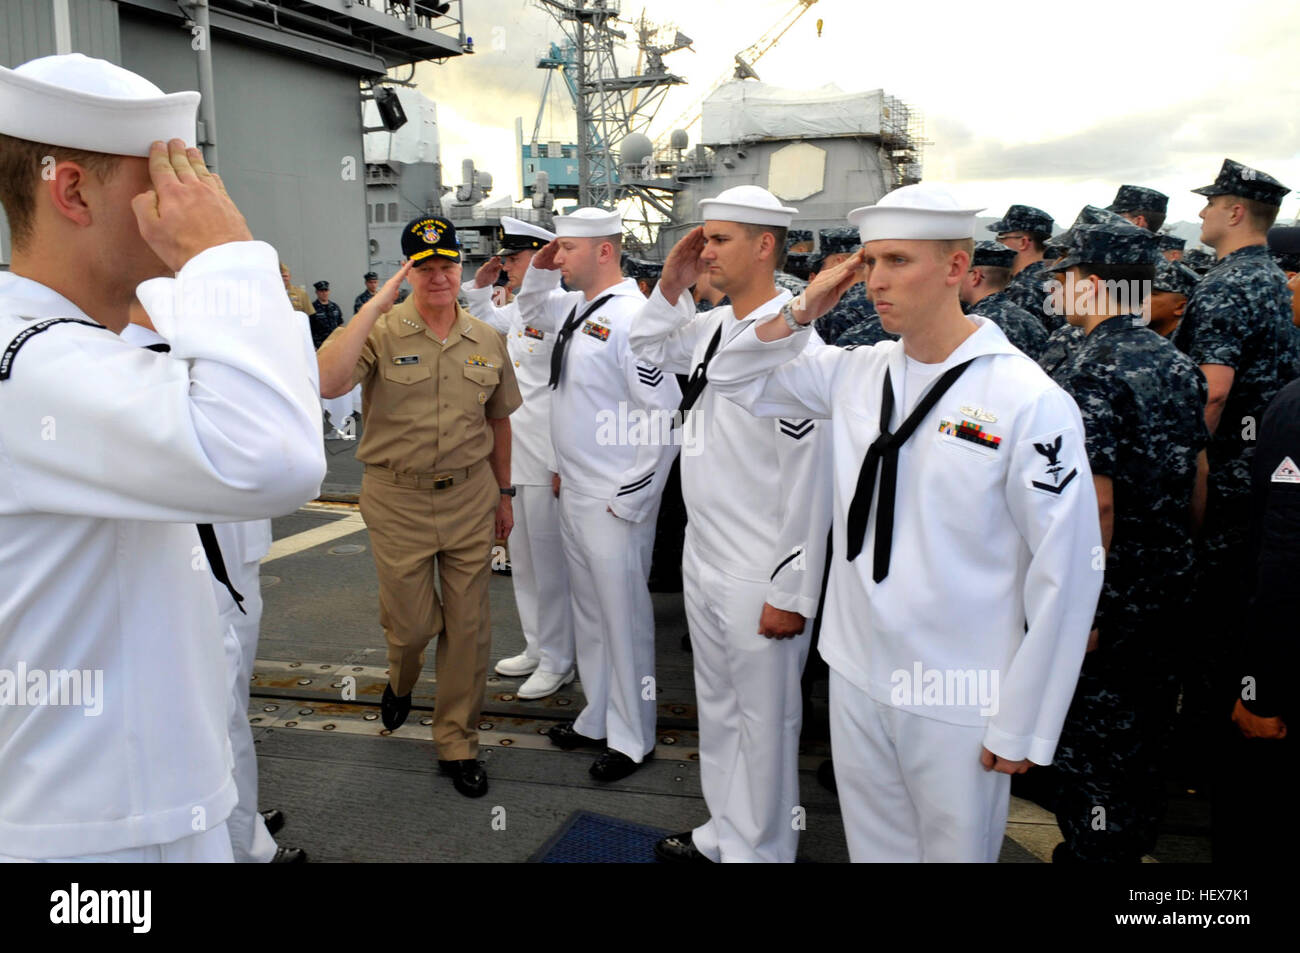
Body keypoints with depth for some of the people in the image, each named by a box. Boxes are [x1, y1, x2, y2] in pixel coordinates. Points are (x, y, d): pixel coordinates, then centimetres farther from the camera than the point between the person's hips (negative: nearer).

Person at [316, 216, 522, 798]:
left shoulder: (487, 341, 5)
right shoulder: (380, 332, -8)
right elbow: (327, 383, -28)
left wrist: (503, 494, 17)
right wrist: (375, 305, -24)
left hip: (470, 496, 3)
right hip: (398, 500, -3)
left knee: (468, 628, 8)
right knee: (411, 623, 8)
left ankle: (457, 743, 25)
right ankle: (400, 682, 46)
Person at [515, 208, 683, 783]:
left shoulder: (631, 315, -19)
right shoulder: (575, 308, 9)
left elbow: (666, 415, -22)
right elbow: (532, 312, 34)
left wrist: (633, 496, -18)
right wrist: (539, 270, 13)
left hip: (615, 502, -9)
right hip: (574, 492, 9)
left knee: (624, 617, 4)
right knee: (589, 615, 20)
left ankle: (632, 740, 21)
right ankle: (597, 720, 37)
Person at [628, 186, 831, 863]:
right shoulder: (710, 327, 5)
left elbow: (809, 481, -21)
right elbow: (647, 352, 24)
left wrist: (792, 594, -18)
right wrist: (671, 285, 6)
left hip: (759, 579, -9)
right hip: (702, 560, 9)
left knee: (764, 720, 10)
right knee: (716, 706, 22)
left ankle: (759, 850, 29)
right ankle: (724, 832, 42)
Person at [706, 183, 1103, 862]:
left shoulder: (1031, 403, -16)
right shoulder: (857, 372, 1)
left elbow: (1065, 577, -14)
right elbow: (734, 378, 11)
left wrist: (1022, 728, -10)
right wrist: (805, 308, -5)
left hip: (958, 705, -5)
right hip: (856, 676, 5)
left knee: (955, 848, 16)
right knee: (872, 844, 22)